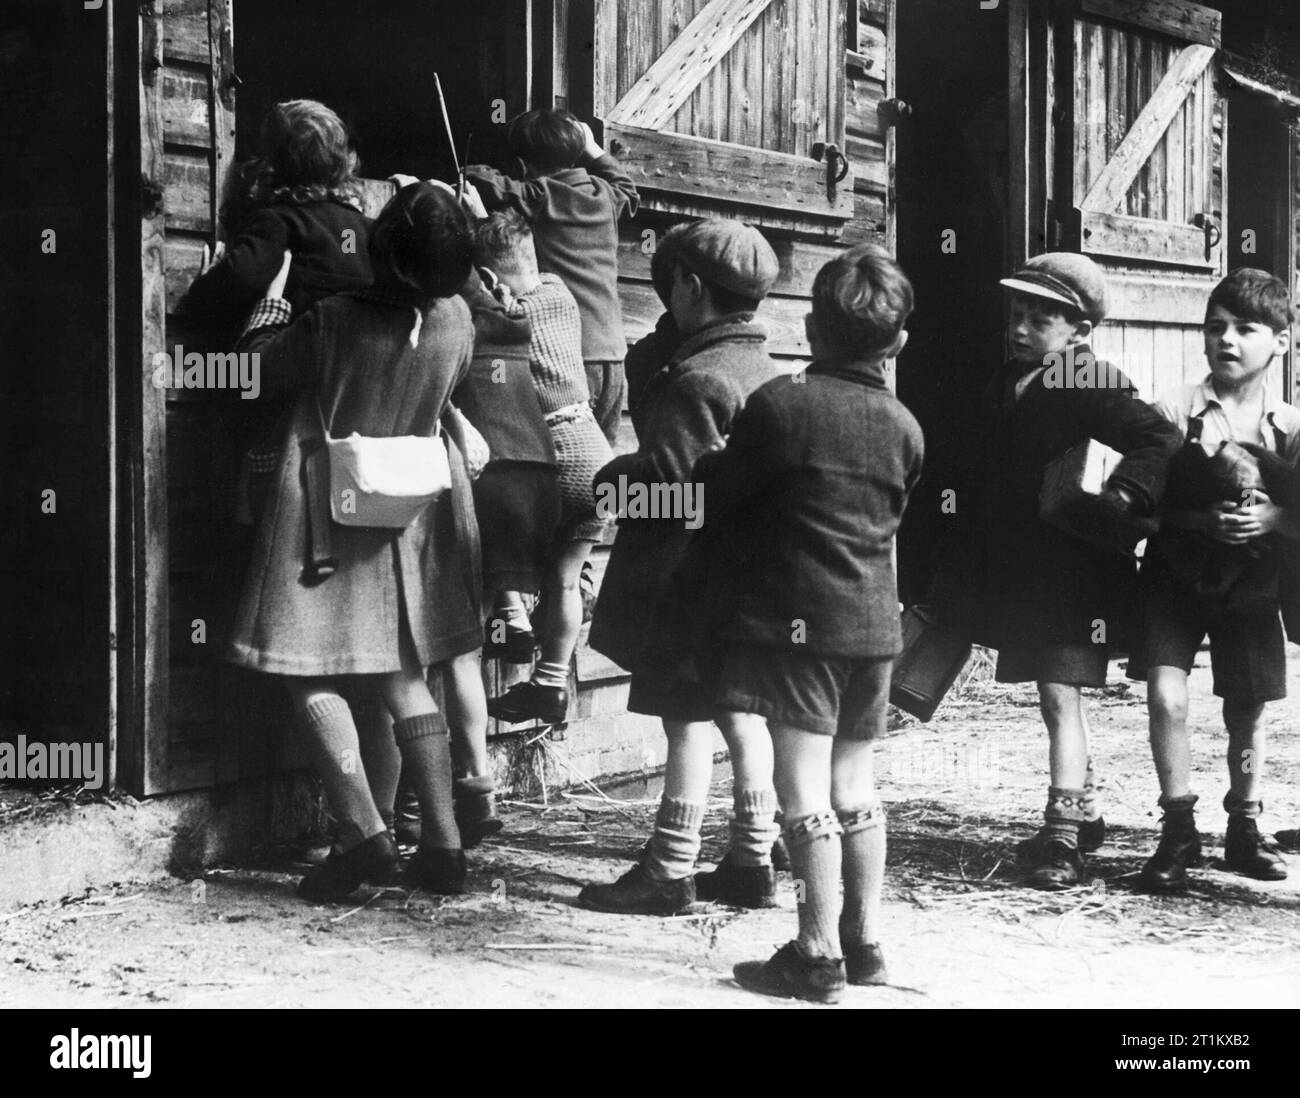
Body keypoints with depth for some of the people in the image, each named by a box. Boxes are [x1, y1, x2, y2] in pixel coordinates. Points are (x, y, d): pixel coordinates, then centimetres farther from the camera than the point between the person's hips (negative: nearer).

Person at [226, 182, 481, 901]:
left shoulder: (334, 322, -21)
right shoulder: (455, 322, -8)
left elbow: (255, 368, -5)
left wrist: (274, 295, 7)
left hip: (329, 515, -5)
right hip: (406, 517, 5)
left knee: (310, 676, 2)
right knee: (403, 677, 13)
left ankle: (364, 835, -8)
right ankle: (442, 845, 9)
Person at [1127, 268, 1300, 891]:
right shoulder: (1175, 413, -10)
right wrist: (1203, 520, -24)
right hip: (1175, 580, -2)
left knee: (1247, 710, 11)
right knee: (1166, 696, -16)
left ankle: (1244, 829, 30)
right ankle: (1178, 832, -2)